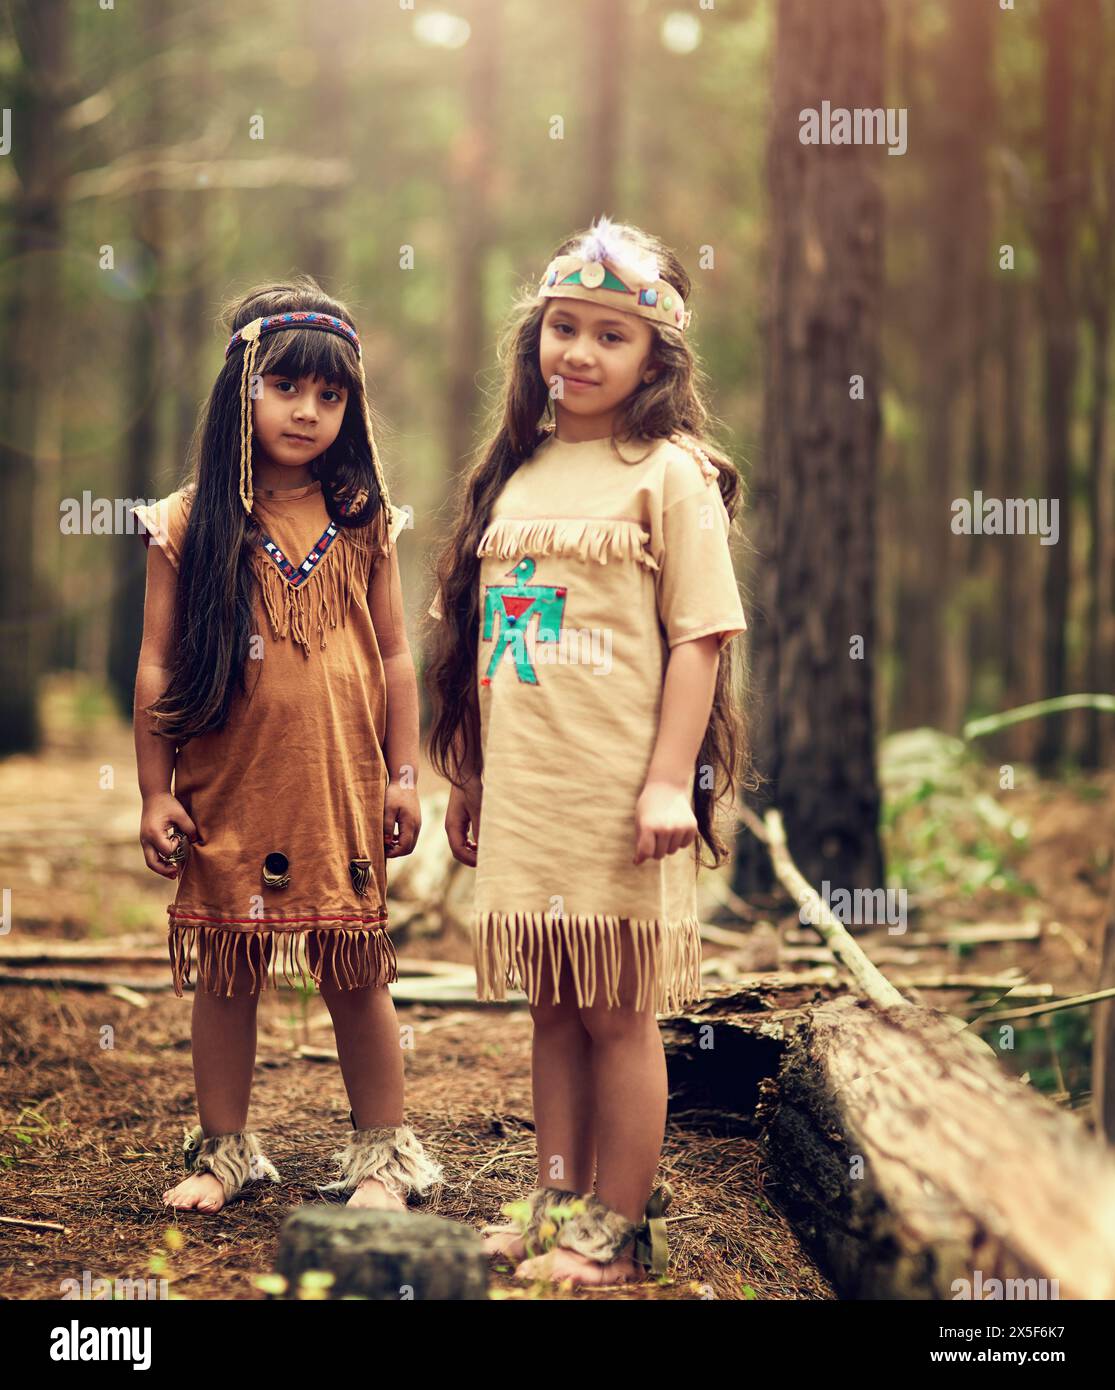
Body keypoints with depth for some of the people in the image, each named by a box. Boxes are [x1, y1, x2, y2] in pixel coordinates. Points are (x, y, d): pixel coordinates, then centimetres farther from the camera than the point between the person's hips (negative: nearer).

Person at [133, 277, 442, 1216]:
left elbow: (394, 655, 7)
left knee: (356, 973, 5)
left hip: (340, 786, 0)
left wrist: (404, 775, 5)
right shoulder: (189, 525, -1)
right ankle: (225, 1149, 25)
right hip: (226, 789, 0)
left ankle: (382, 1154, 20)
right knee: (226, 971, 9)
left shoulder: (363, 522, 3)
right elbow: (158, 665, 0)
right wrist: (155, 791, -1)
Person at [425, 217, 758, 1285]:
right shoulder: (515, 473, 14)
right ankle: (556, 1206, 25)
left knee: (618, 1014, 2)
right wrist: (466, 777, 17)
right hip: (522, 790, 6)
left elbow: (700, 636, -9)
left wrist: (671, 781, -16)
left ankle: (619, 1232, 13)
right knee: (552, 1006, 14)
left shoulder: (671, 474, -5)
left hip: (618, 791, -6)